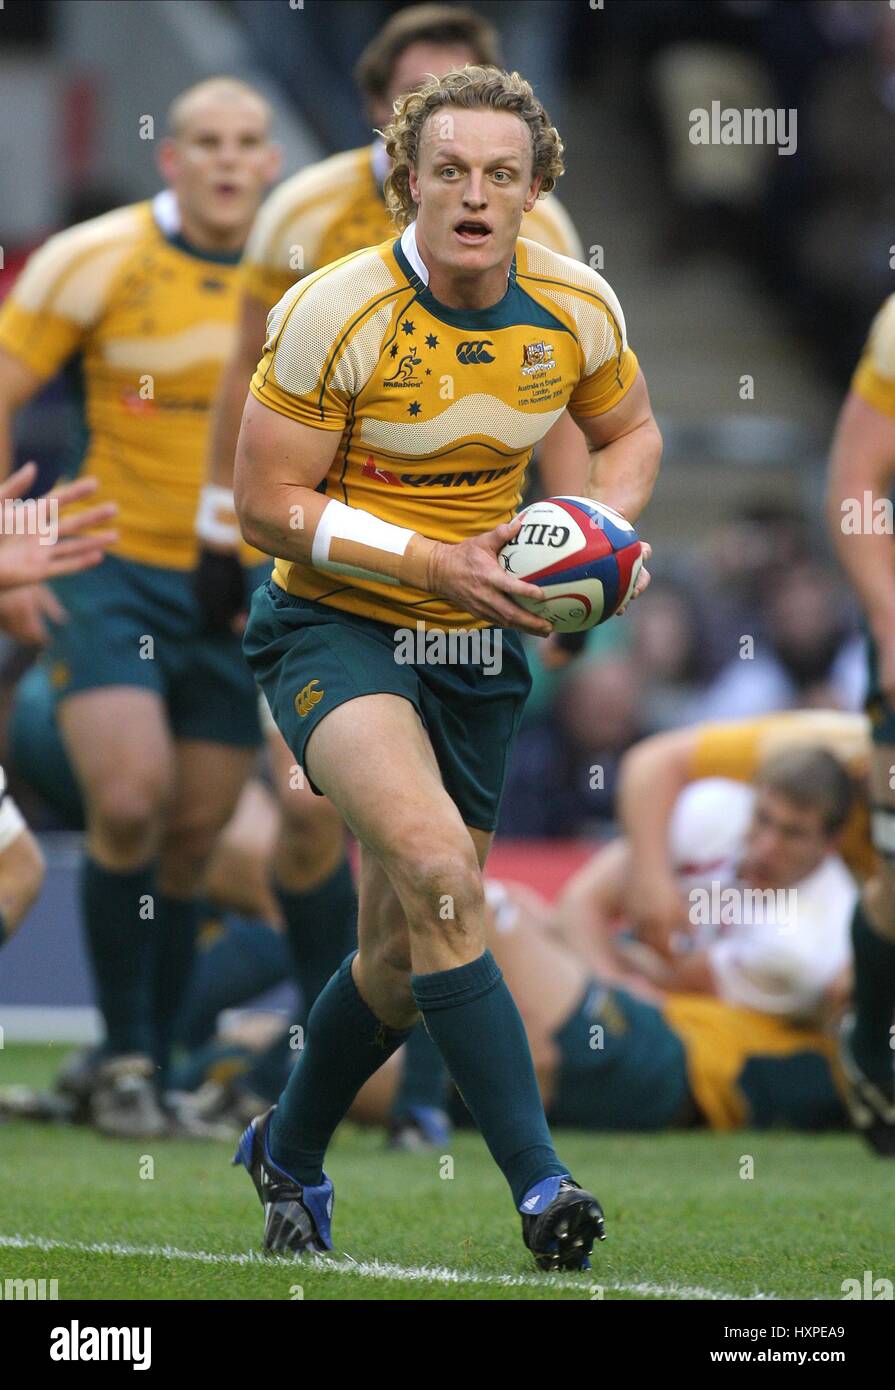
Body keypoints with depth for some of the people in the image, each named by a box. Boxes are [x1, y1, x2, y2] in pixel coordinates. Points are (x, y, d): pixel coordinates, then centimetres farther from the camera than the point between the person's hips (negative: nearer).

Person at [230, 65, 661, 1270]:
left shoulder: (577, 309, -5)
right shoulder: (335, 313, -18)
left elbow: (630, 431, 14)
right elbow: (267, 505, -14)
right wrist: (433, 562, -22)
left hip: (477, 645, 5)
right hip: (335, 628, -5)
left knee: (407, 958, 9)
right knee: (435, 867, -30)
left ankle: (287, 1156, 37)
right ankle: (539, 1183, -31)